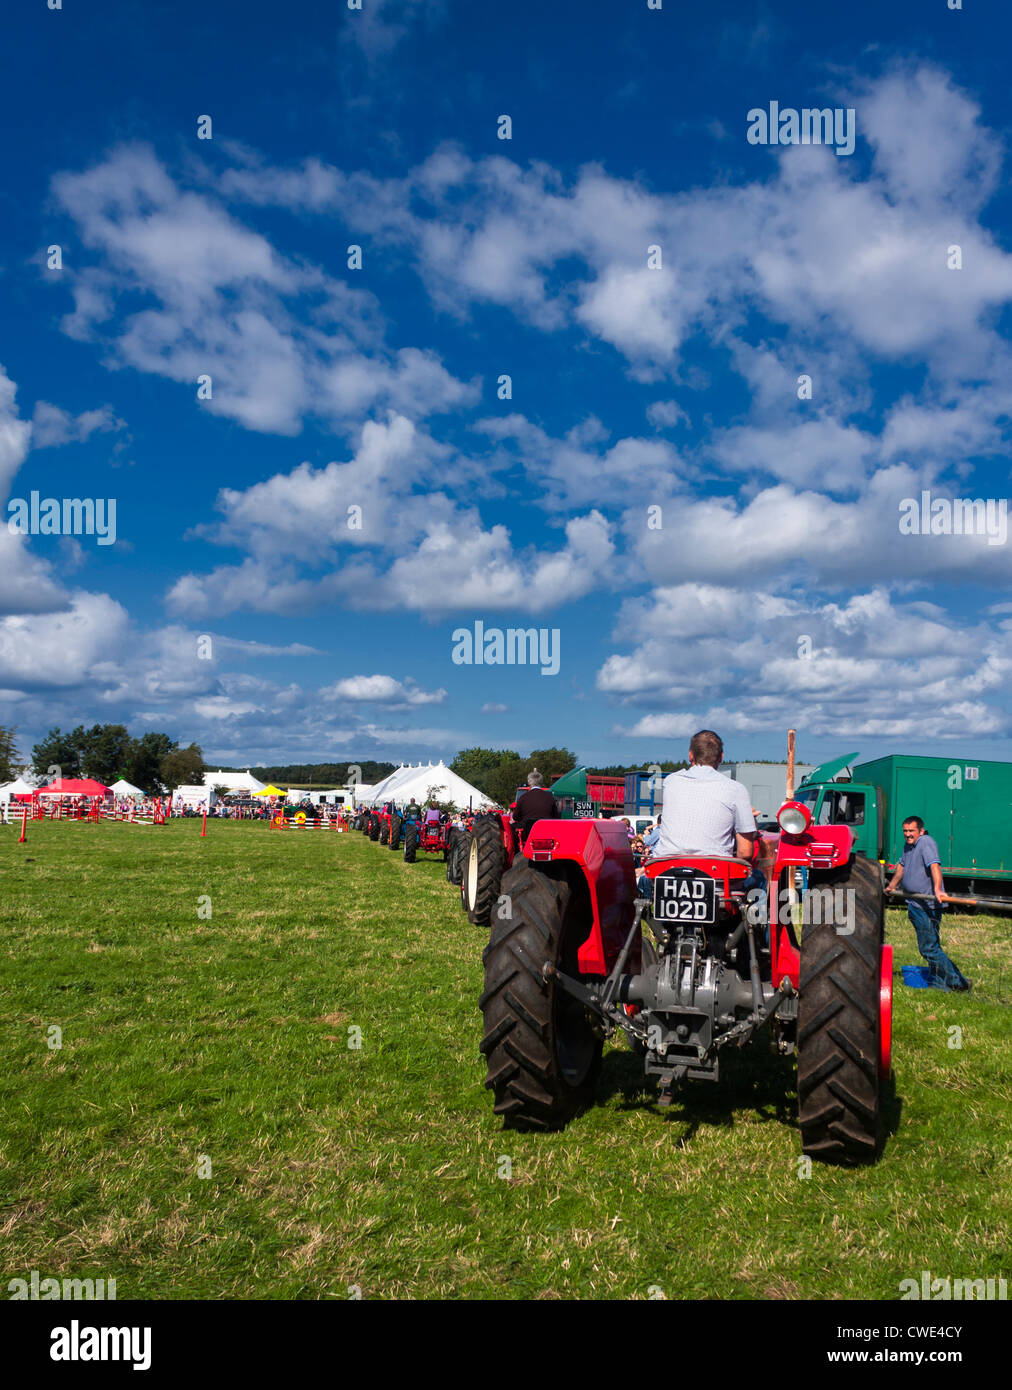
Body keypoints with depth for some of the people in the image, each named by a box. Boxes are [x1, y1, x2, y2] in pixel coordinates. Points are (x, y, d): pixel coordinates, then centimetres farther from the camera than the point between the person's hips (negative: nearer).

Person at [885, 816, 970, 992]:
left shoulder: (926, 842, -13)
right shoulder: (908, 846, 16)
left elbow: (934, 866, -28)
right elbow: (901, 866, 32)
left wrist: (937, 889, -41)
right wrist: (892, 887, 42)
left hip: (927, 905, -9)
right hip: (914, 904, 9)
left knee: (929, 948, -9)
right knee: (929, 946, 13)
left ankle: (959, 982, 1)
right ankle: (939, 983, 19)